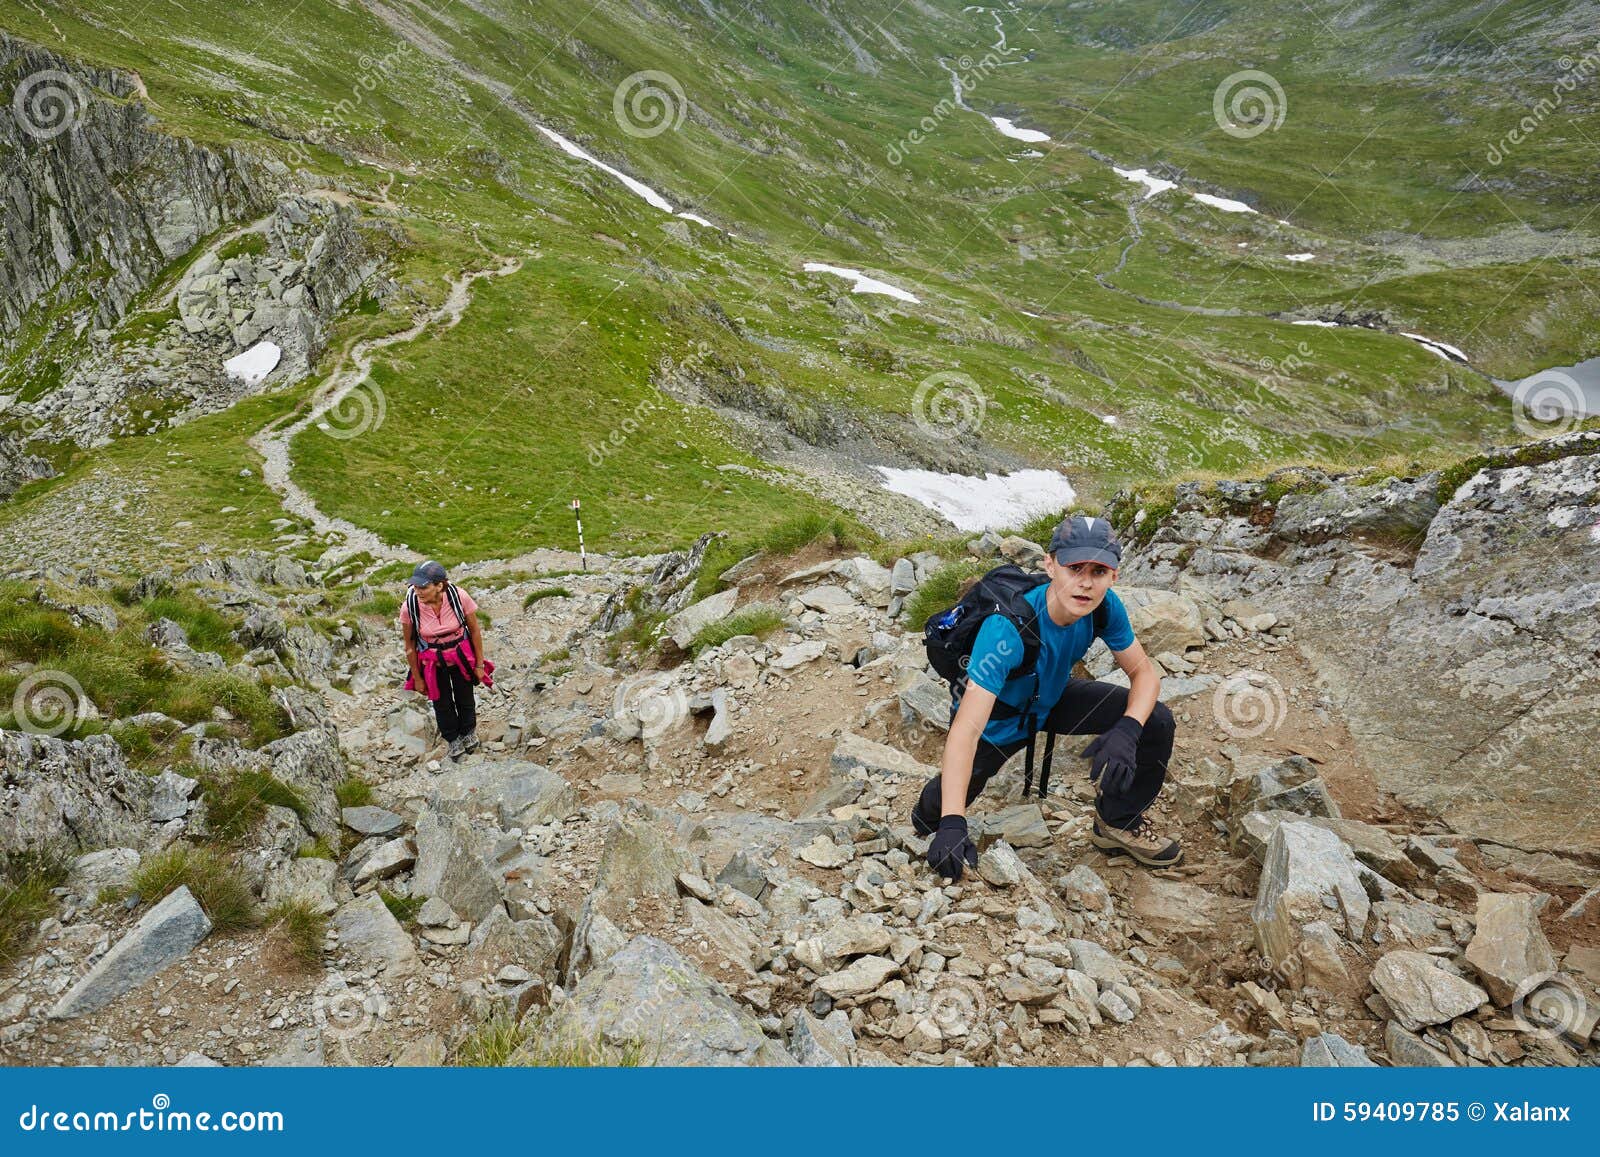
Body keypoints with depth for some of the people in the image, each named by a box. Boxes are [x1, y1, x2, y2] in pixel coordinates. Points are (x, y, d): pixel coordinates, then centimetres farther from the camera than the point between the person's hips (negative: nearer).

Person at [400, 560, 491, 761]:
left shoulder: (459, 597, -28)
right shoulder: (409, 607, -26)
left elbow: (475, 631, -12)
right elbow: (409, 645, -10)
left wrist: (479, 664, -3)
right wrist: (417, 678, -1)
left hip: (461, 655, 0)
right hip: (431, 661, 0)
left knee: (465, 698, 20)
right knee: (441, 703, 17)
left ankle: (469, 731, 52)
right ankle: (453, 739, 47)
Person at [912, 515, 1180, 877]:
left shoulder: (1105, 606, -24)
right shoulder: (1008, 627, -41)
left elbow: (1144, 673, -11)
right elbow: (967, 729, -44)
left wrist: (1127, 729, -34)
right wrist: (952, 824, -52)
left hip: (1052, 697, 5)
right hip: (995, 717, -4)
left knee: (1156, 721, -10)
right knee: (938, 813, -14)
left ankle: (1119, 823, 13)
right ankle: (932, 811, 26)